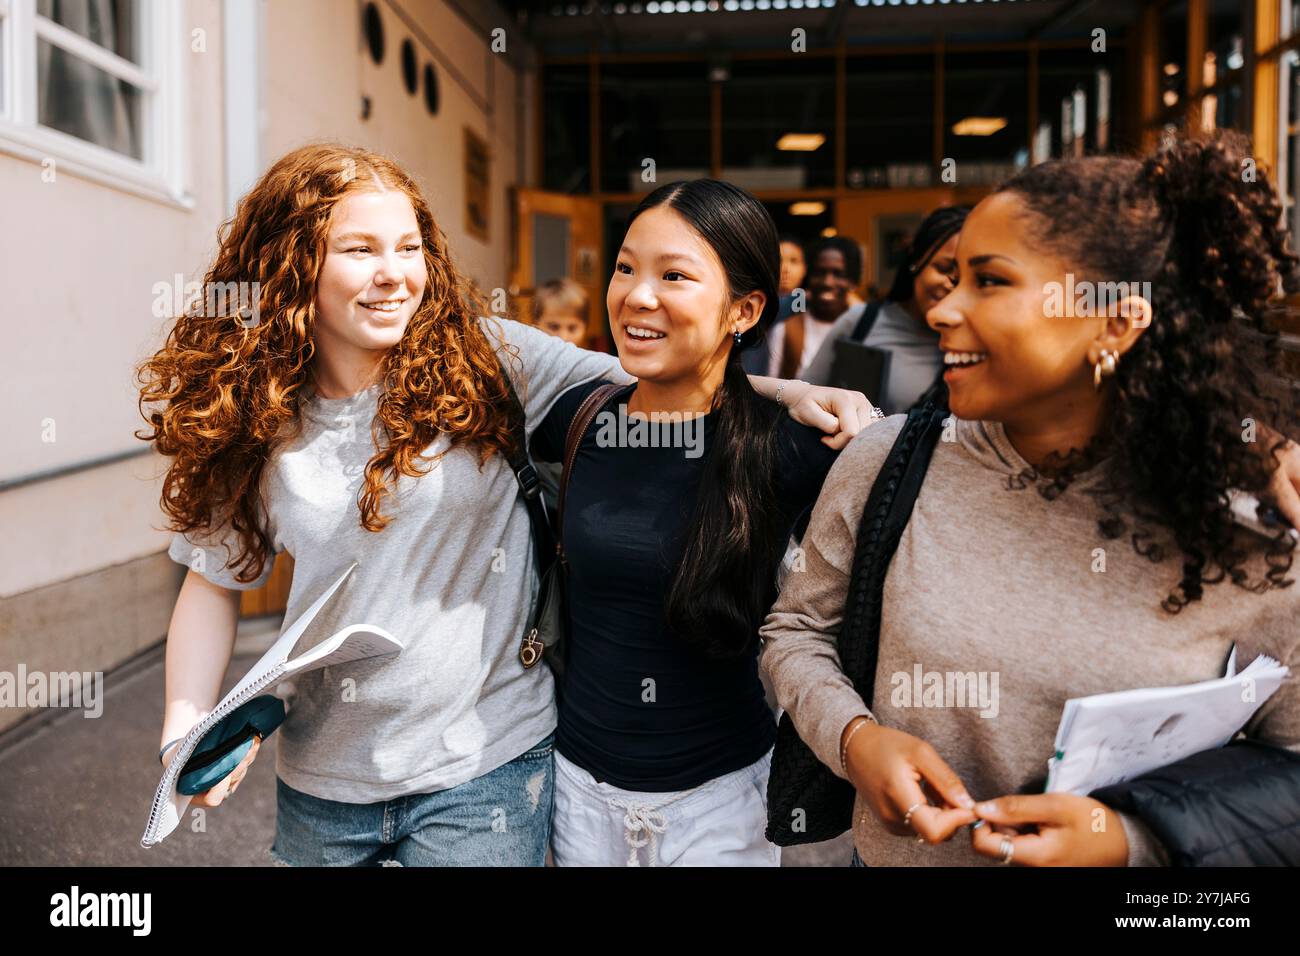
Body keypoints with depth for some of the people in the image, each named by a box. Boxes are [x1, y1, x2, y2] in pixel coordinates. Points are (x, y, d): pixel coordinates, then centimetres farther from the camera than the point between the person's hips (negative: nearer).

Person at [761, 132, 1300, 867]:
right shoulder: (888, 463, -14)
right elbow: (797, 629, -1)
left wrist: (1137, 843, -20)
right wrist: (854, 738, -19)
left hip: (1128, 846, -1)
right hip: (895, 851, 2)